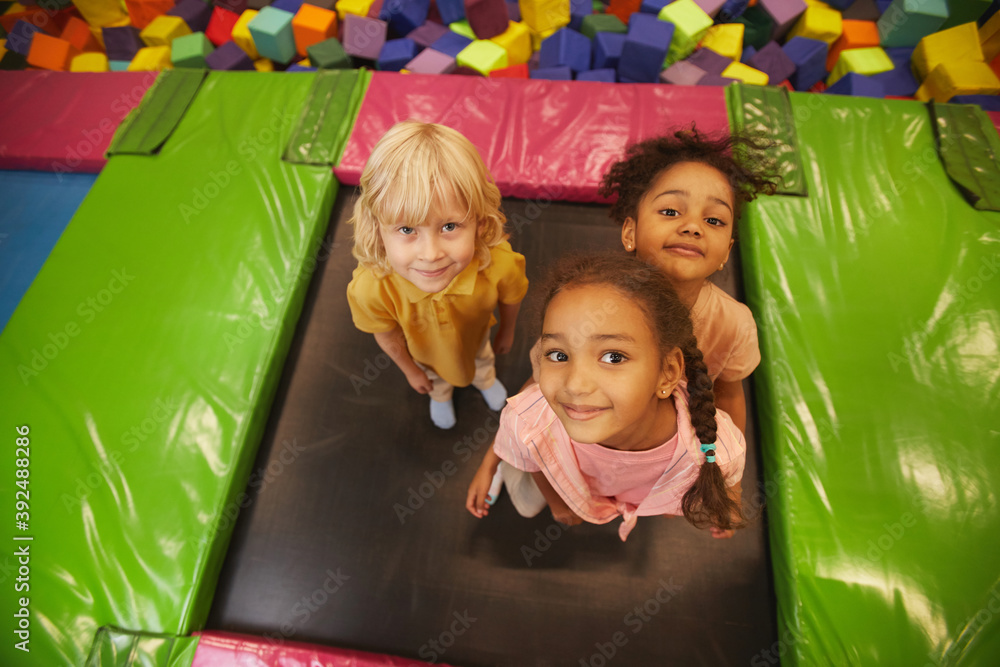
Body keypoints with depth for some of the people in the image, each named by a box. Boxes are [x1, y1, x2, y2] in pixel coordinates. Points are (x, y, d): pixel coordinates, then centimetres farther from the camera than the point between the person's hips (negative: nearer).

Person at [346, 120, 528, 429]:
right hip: (424, 346, 0)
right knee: (434, 372, 34)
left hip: (474, 331, 1)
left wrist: (507, 330, 3)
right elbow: (387, 335, -21)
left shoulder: (499, 265, -44)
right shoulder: (371, 288, -44)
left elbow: (510, 299, -18)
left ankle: (485, 379, 74)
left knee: (481, 356, 36)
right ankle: (441, 395, 72)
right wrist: (410, 370, -2)